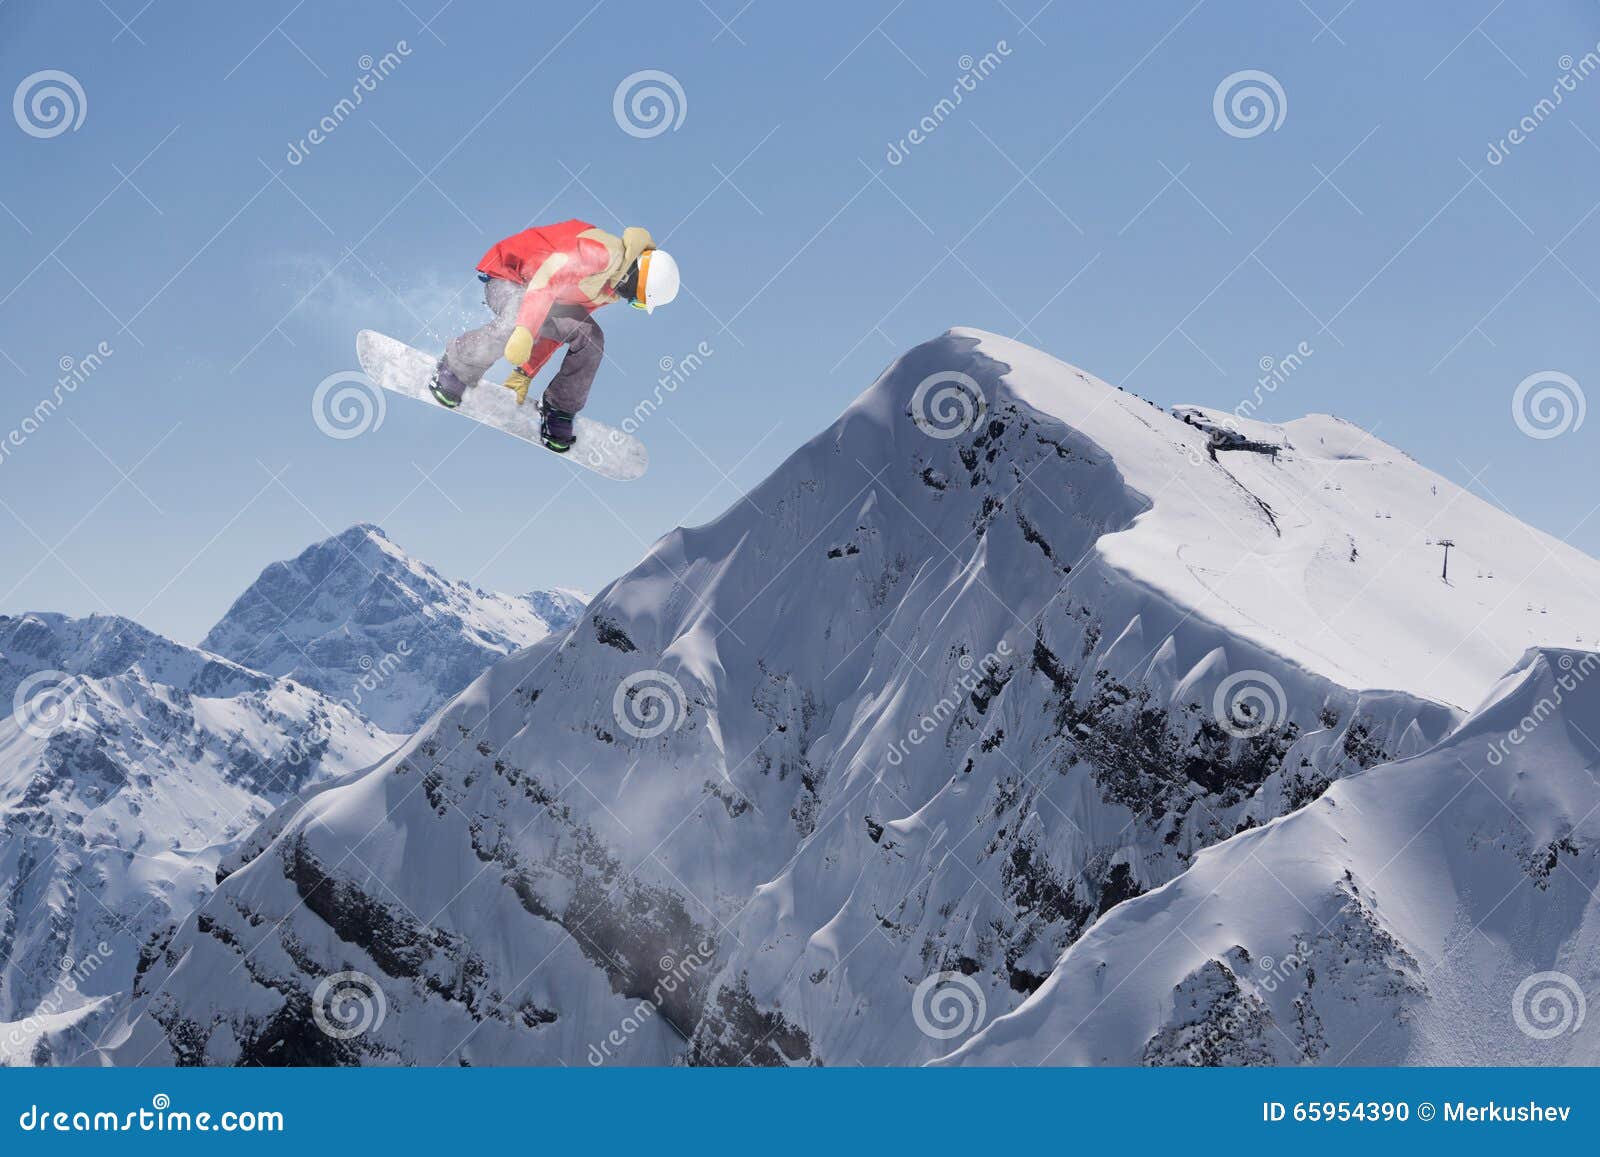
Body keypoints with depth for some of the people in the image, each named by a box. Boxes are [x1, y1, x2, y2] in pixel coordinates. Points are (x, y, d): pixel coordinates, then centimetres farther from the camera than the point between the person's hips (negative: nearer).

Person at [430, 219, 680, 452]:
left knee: (590, 337, -12)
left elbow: (557, 328, 11)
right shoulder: (606, 252, -25)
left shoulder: (612, 290, 7)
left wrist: (526, 373, 9)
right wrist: (525, 331, -44)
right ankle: (454, 367, -14)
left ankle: (559, 410, 3)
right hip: (507, 274, -8)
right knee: (513, 325, -38)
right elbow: (547, 278, -34)